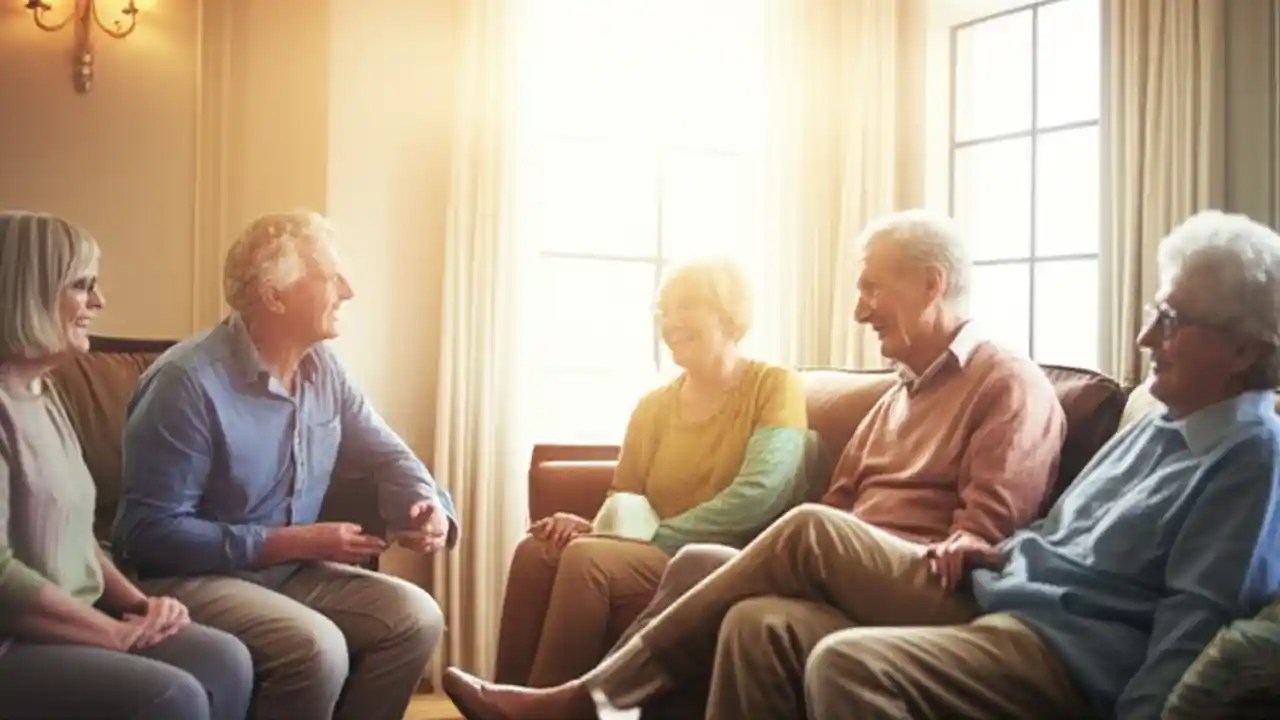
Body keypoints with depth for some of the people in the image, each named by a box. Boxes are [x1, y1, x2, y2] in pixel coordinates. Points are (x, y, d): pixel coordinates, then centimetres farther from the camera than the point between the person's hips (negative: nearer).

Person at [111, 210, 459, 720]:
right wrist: (294, 541, -22)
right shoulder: (188, 382, -21)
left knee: (416, 617, -10)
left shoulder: (322, 369, 2)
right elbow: (150, 531, -22)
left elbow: (387, 454, 11)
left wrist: (430, 509, -14)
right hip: (190, 578, -7)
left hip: (291, 571, 7)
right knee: (318, 649, -30)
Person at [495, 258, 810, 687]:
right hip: (655, 556, 6)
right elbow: (624, 503, 14)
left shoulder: (775, 387, -1)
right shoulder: (653, 406, 17)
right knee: (537, 550, -20)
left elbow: (759, 495, -16)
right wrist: (597, 527, -11)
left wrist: (652, 536, -16)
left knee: (588, 557, -28)